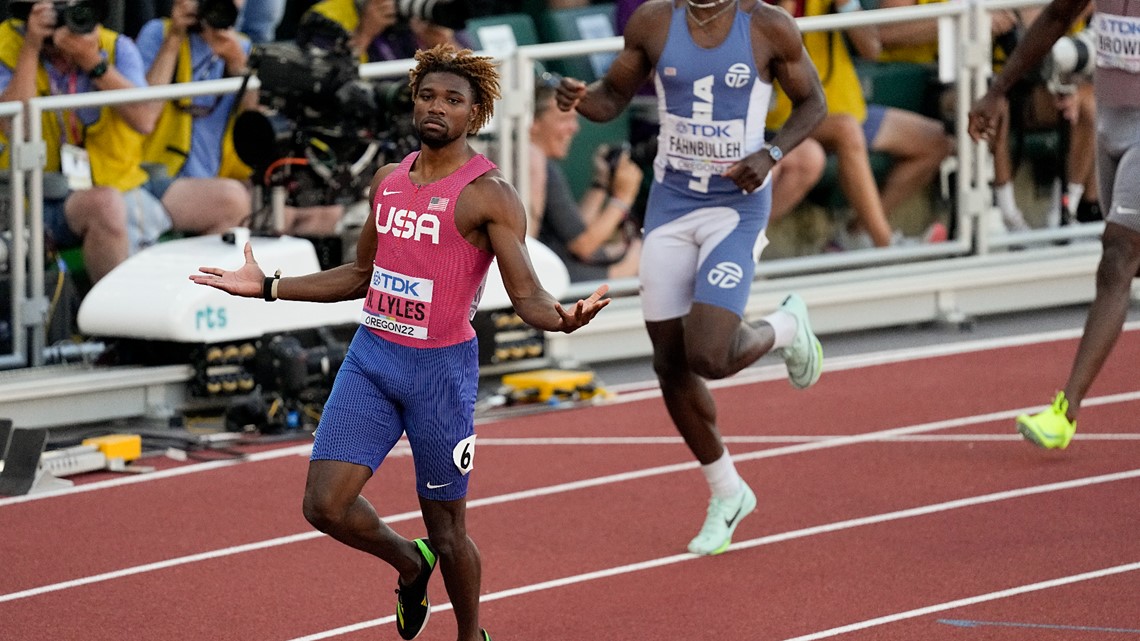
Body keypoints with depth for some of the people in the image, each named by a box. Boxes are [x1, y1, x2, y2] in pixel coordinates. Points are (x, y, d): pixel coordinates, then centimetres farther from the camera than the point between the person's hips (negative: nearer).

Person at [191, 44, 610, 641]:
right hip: (370, 356, 5)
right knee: (326, 505, -6)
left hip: (441, 368, -5)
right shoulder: (388, 180, 10)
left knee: (446, 527, 4)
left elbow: (526, 293, -16)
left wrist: (560, 318, -39)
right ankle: (410, 563, 24)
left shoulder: (489, 194, -10)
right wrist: (267, 287, 21)